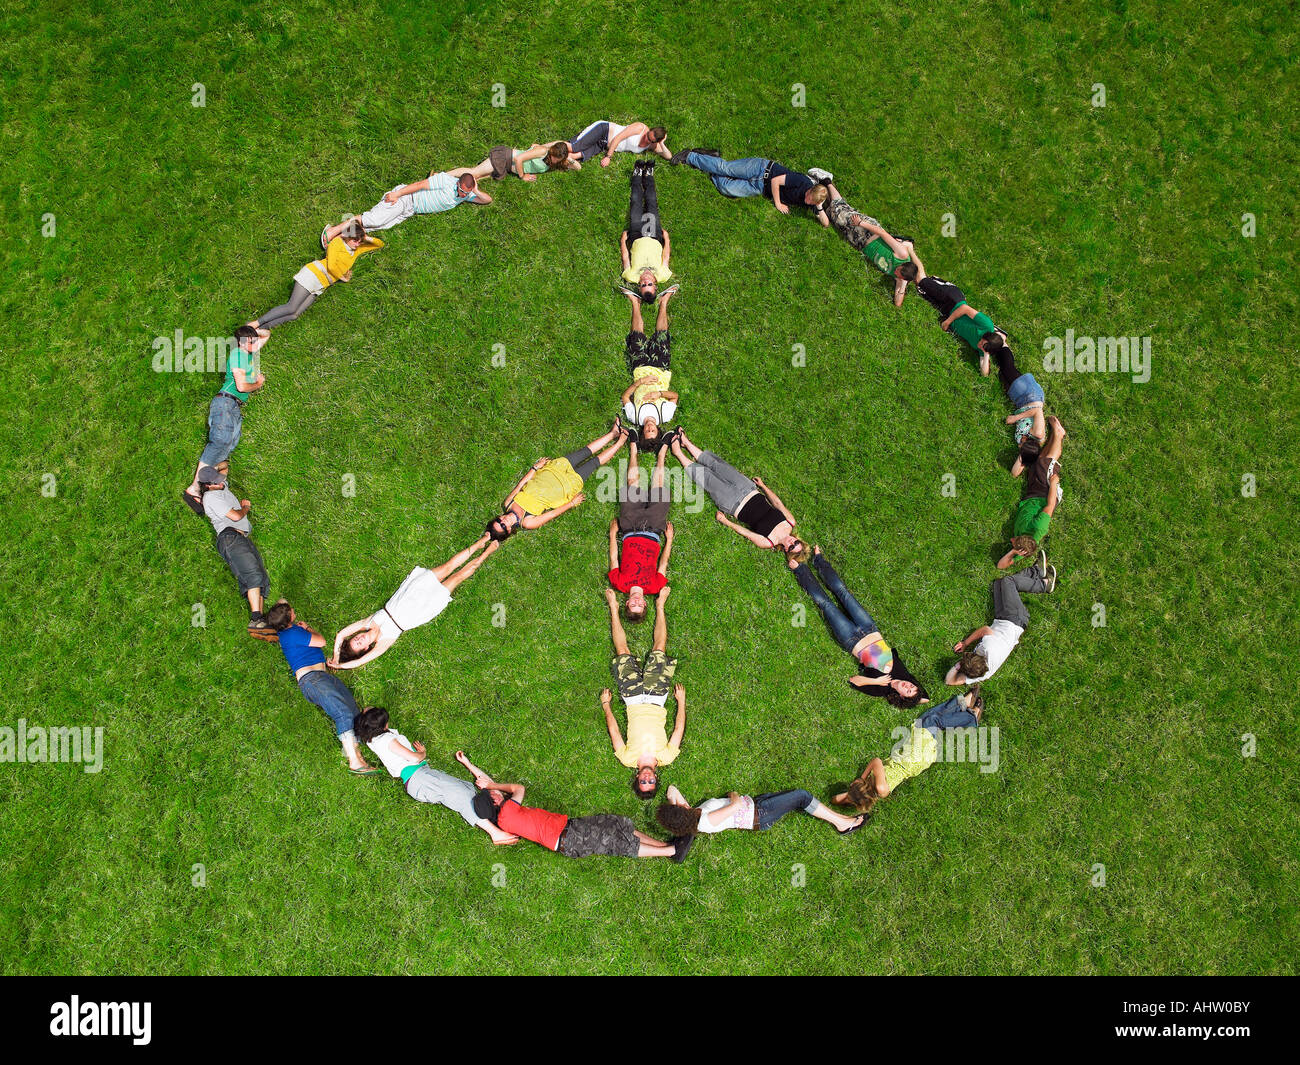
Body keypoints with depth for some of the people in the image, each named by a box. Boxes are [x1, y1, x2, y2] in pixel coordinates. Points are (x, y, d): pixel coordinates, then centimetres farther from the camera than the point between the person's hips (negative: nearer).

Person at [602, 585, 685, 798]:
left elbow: (613, 729, -12)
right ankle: (660, 606, 20)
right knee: (658, 649, -2)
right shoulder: (666, 758, -24)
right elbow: (679, 728, -12)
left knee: (622, 651, -1)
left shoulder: (628, 759, -24)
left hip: (633, 697, -1)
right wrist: (681, 700, -5)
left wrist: (606, 704, -2)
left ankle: (614, 608, 21)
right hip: (656, 698, 1)